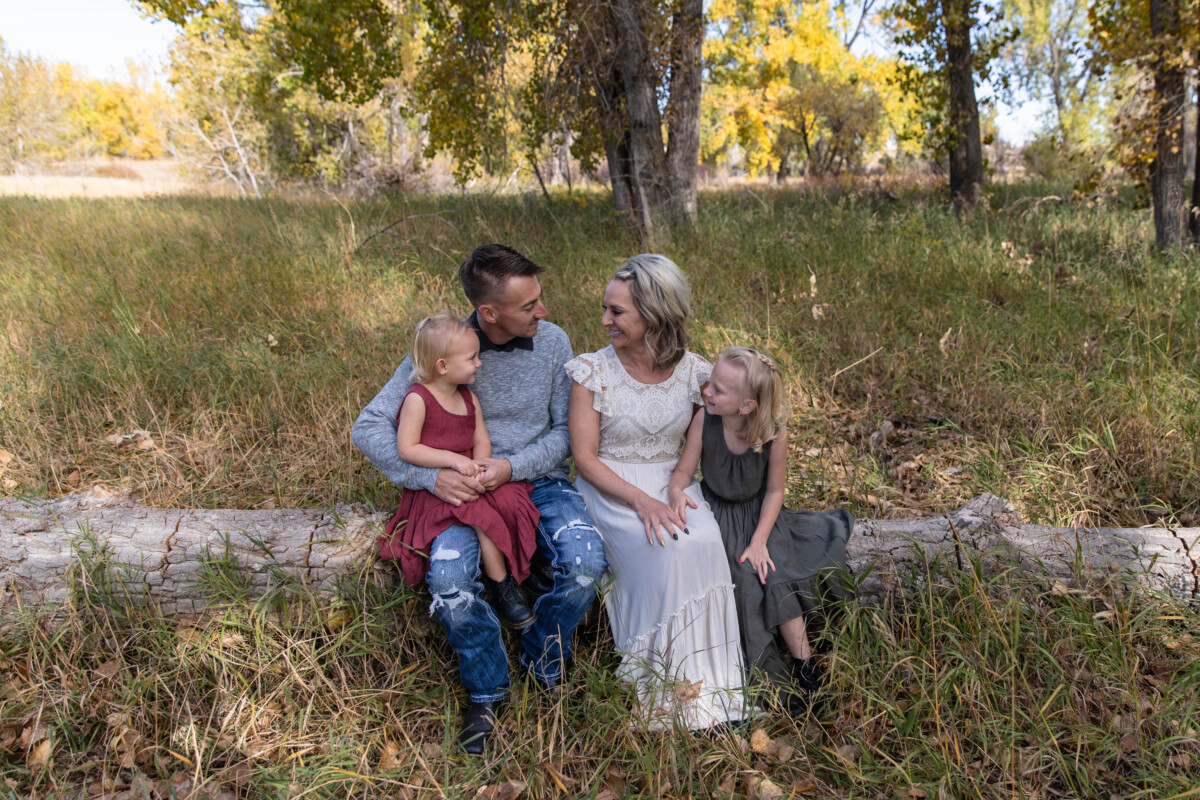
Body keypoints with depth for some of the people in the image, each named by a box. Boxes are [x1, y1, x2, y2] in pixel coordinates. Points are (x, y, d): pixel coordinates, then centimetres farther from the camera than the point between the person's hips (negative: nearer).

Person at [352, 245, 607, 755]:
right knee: (448, 582, -29)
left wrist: (514, 466, -16)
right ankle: (486, 688, 3)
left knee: (586, 563, -26)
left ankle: (542, 660, 8)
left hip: (539, 481, 1)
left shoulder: (553, 341, -4)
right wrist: (430, 477, -20)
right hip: (465, 490, -1)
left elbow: (567, 430, 1)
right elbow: (368, 428, -7)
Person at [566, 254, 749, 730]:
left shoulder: (692, 372, -1)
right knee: (665, 551, -30)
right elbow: (585, 458, -9)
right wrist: (640, 500, -23)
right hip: (610, 489, -2)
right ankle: (664, 685, -12)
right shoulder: (593, 372, -7)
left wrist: (681, 491, -10)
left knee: (704, 543, -28)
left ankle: (706, 684, -12)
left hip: (672, 484, 3)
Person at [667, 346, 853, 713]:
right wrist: (677, 493, -34)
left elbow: (774, 490, -8)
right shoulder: (704, 420, -21)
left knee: (774, 571, -19)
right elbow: (684, 471, -11)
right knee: (745, 583, -16)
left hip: (758, 514, 0)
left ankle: (804, 664, -2)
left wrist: (760, 539, -15)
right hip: (717, 514, 0)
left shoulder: (773, 434, -21)